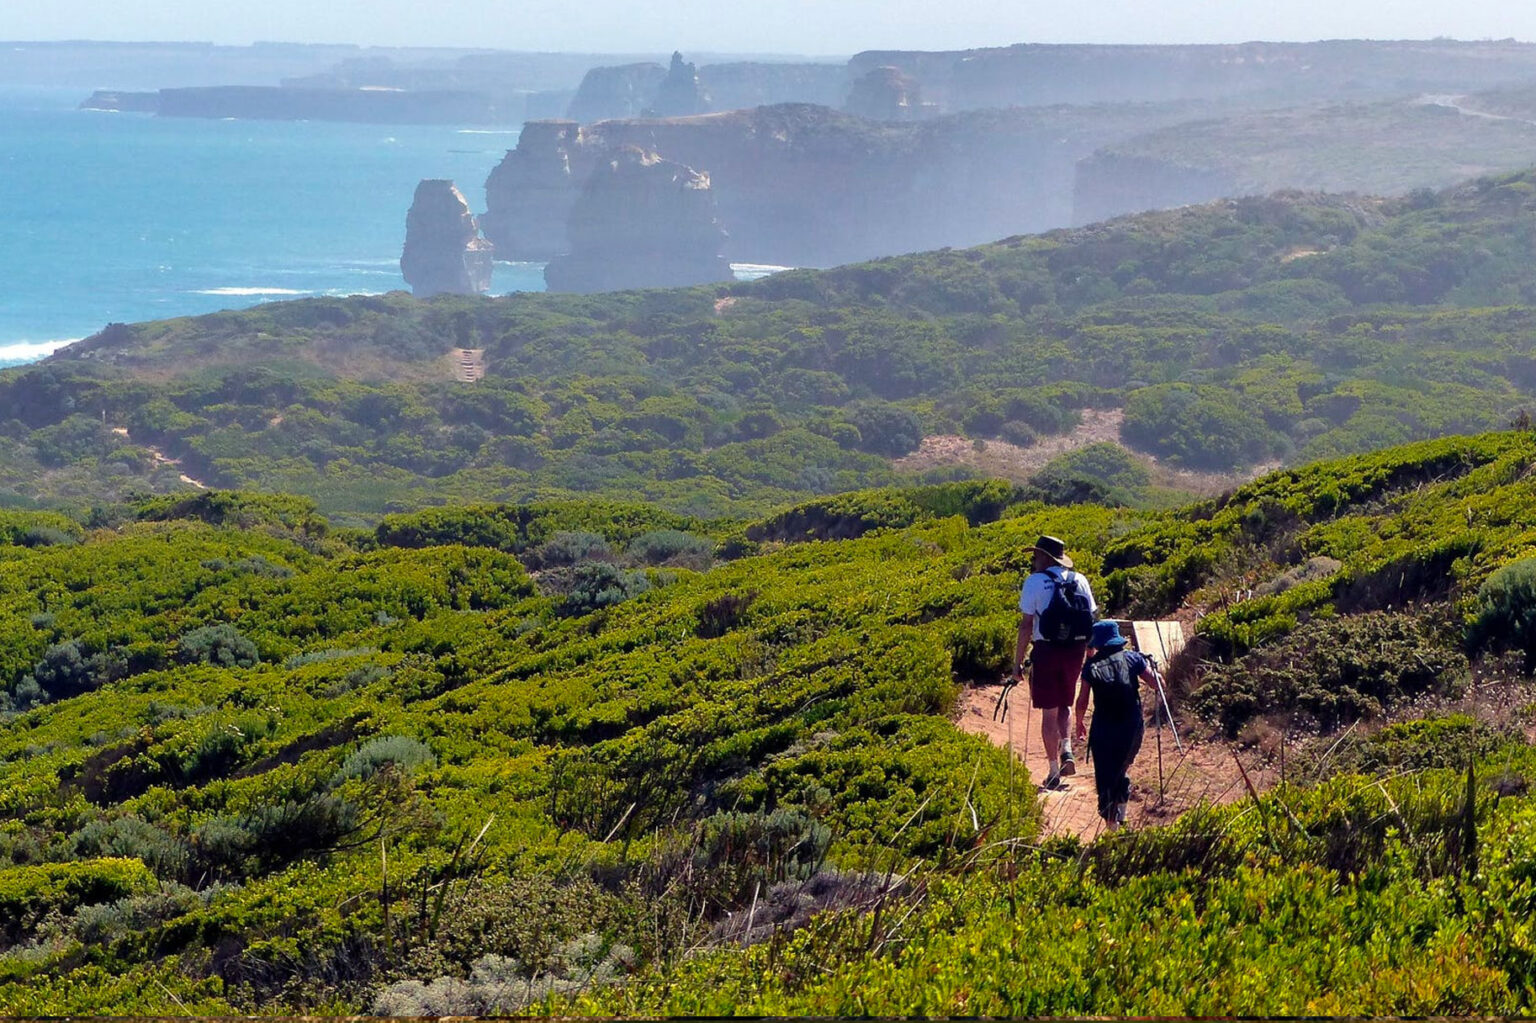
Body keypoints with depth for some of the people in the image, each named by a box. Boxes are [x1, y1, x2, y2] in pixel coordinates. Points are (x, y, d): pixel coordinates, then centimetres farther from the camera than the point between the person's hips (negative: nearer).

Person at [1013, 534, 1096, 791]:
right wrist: (1089, 654, 17)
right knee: (1065, 704, 22)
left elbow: (1026, 625, -8)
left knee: (1049, 711, 5)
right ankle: (1066, 750, 0)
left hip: (1046, 650, -4)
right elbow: (1092, 619, 7)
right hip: (1076, 651, 4)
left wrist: (1018, 661, -3)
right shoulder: (1080, 581, 6)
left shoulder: (1035, 582, -6)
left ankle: (1054, 771, 7)